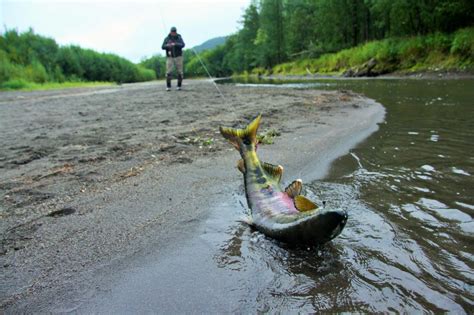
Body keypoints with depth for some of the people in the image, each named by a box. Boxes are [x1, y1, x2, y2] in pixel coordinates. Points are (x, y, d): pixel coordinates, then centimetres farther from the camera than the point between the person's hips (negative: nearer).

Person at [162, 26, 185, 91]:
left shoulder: (179, 38, 2)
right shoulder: (167, 39, 5)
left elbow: (182, 45, -16)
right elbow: (163, 47, -3)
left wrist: (175, 44, -32)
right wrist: (167, 45, -25)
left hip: (178, 57, 0)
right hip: (170, 57, 0)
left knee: (180, 72, -2)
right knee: (169, 72, -10)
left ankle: (179, 86, 10)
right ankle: (168, 86, -3)